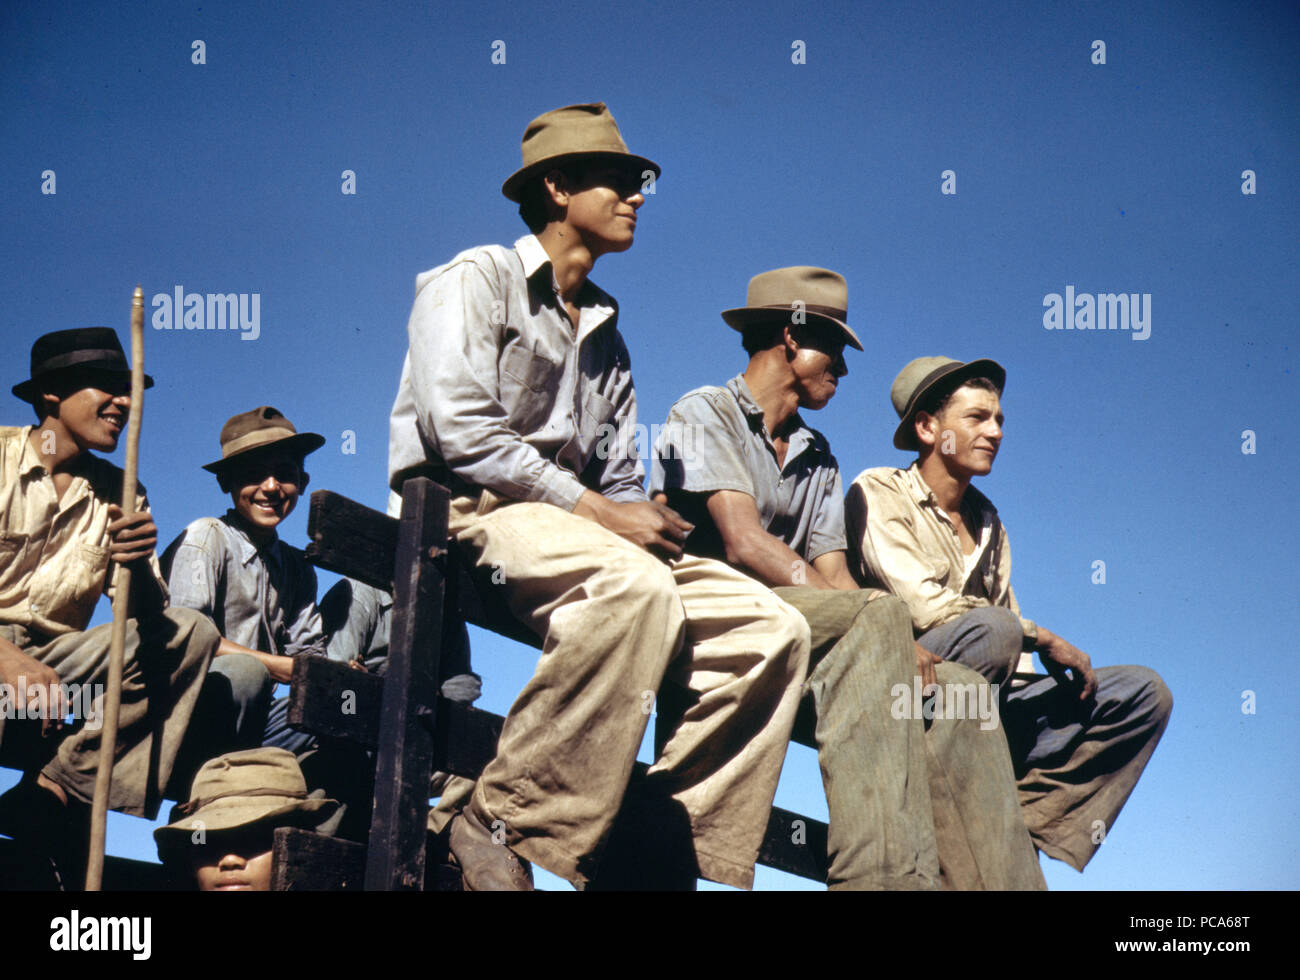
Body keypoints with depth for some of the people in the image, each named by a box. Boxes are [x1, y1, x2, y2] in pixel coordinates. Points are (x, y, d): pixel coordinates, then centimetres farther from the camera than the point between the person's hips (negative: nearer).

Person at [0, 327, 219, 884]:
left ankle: (55, 786, -22)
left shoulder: (118, 493, 14)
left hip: (56, 661, 6)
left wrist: (138, 564, -19)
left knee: (192, 635, -15)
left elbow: (149, 617, 4)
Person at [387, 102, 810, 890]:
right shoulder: (477, 279, 5)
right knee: (635, 586, -39)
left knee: (772, 630, -12)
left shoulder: (605, 332, 27)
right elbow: (460, 429, -12)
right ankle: (507, 829, -33)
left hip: (581, 526, 8)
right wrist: (596, 509, -15)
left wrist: (646, 518, -4)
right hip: (469, 510, -7)